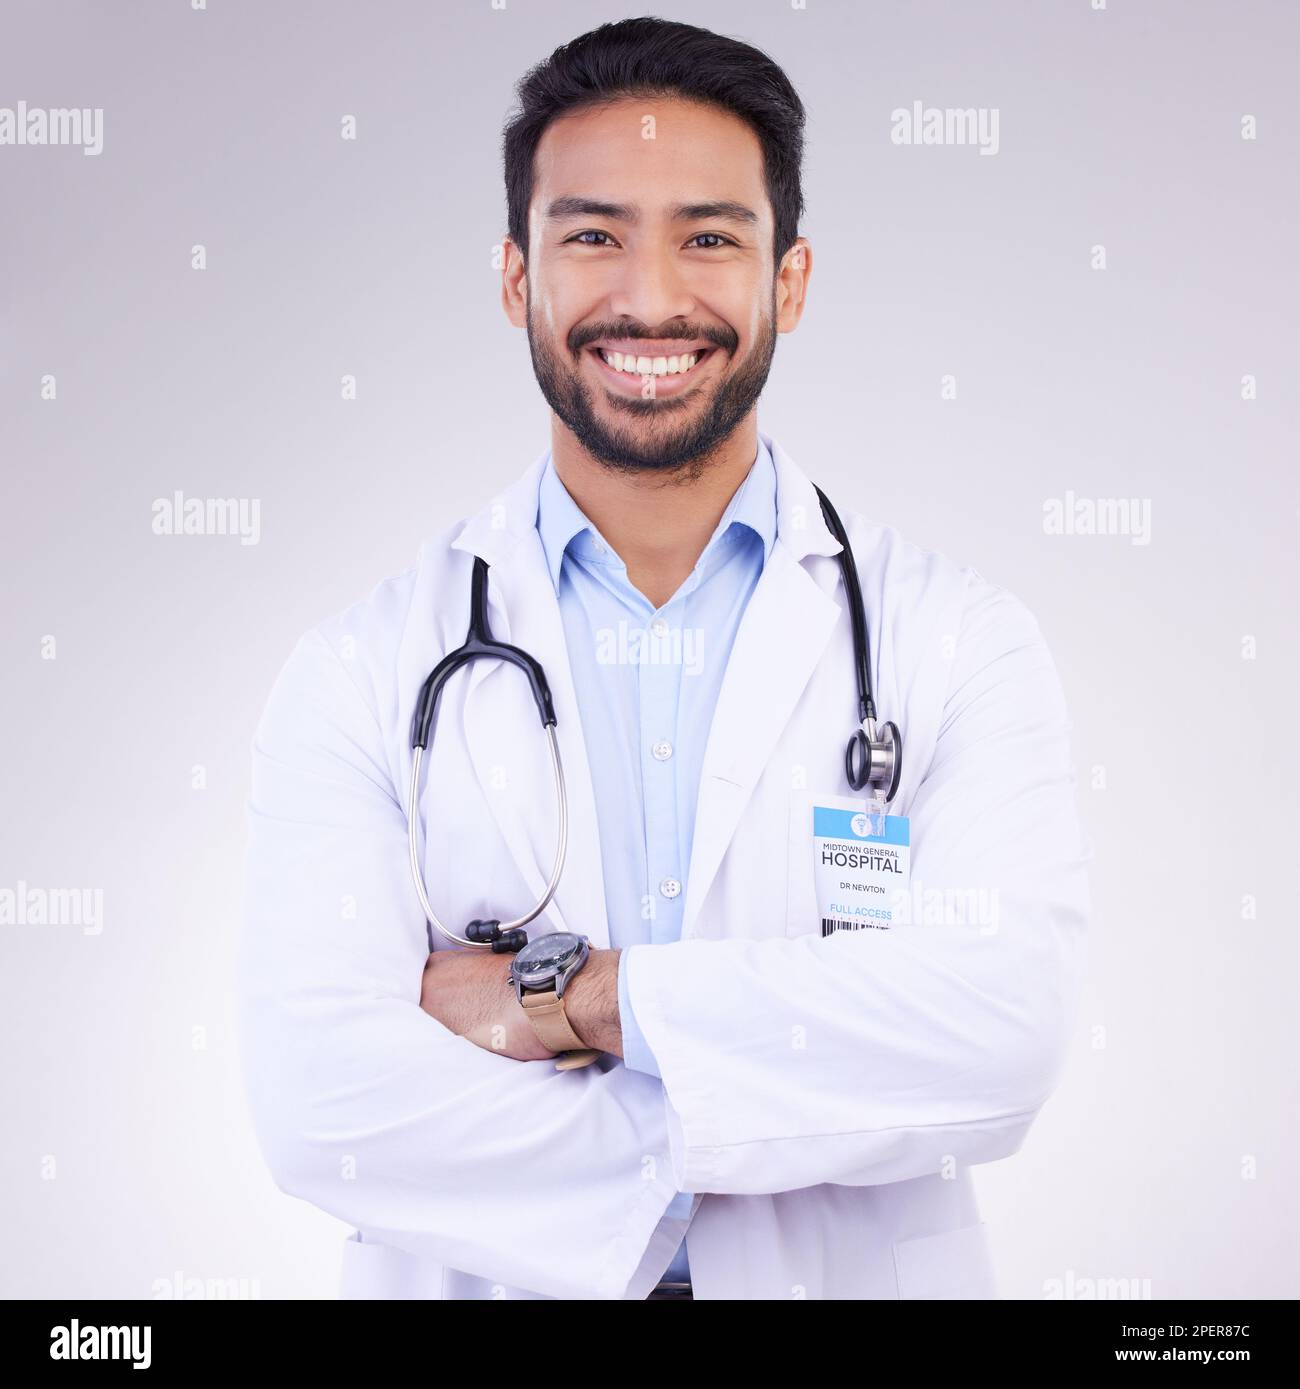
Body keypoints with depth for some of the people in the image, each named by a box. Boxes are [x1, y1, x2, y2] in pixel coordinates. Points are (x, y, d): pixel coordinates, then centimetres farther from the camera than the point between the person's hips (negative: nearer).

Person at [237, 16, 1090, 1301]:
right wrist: (751, 1147, -19)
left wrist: (574, 994, -20)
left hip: (860, 1281, 1)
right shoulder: (359, 674, -7)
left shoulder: (960, 644, -7)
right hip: (474, 1278, 0)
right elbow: (321, 1097, -17)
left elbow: (999, 1028, -20)